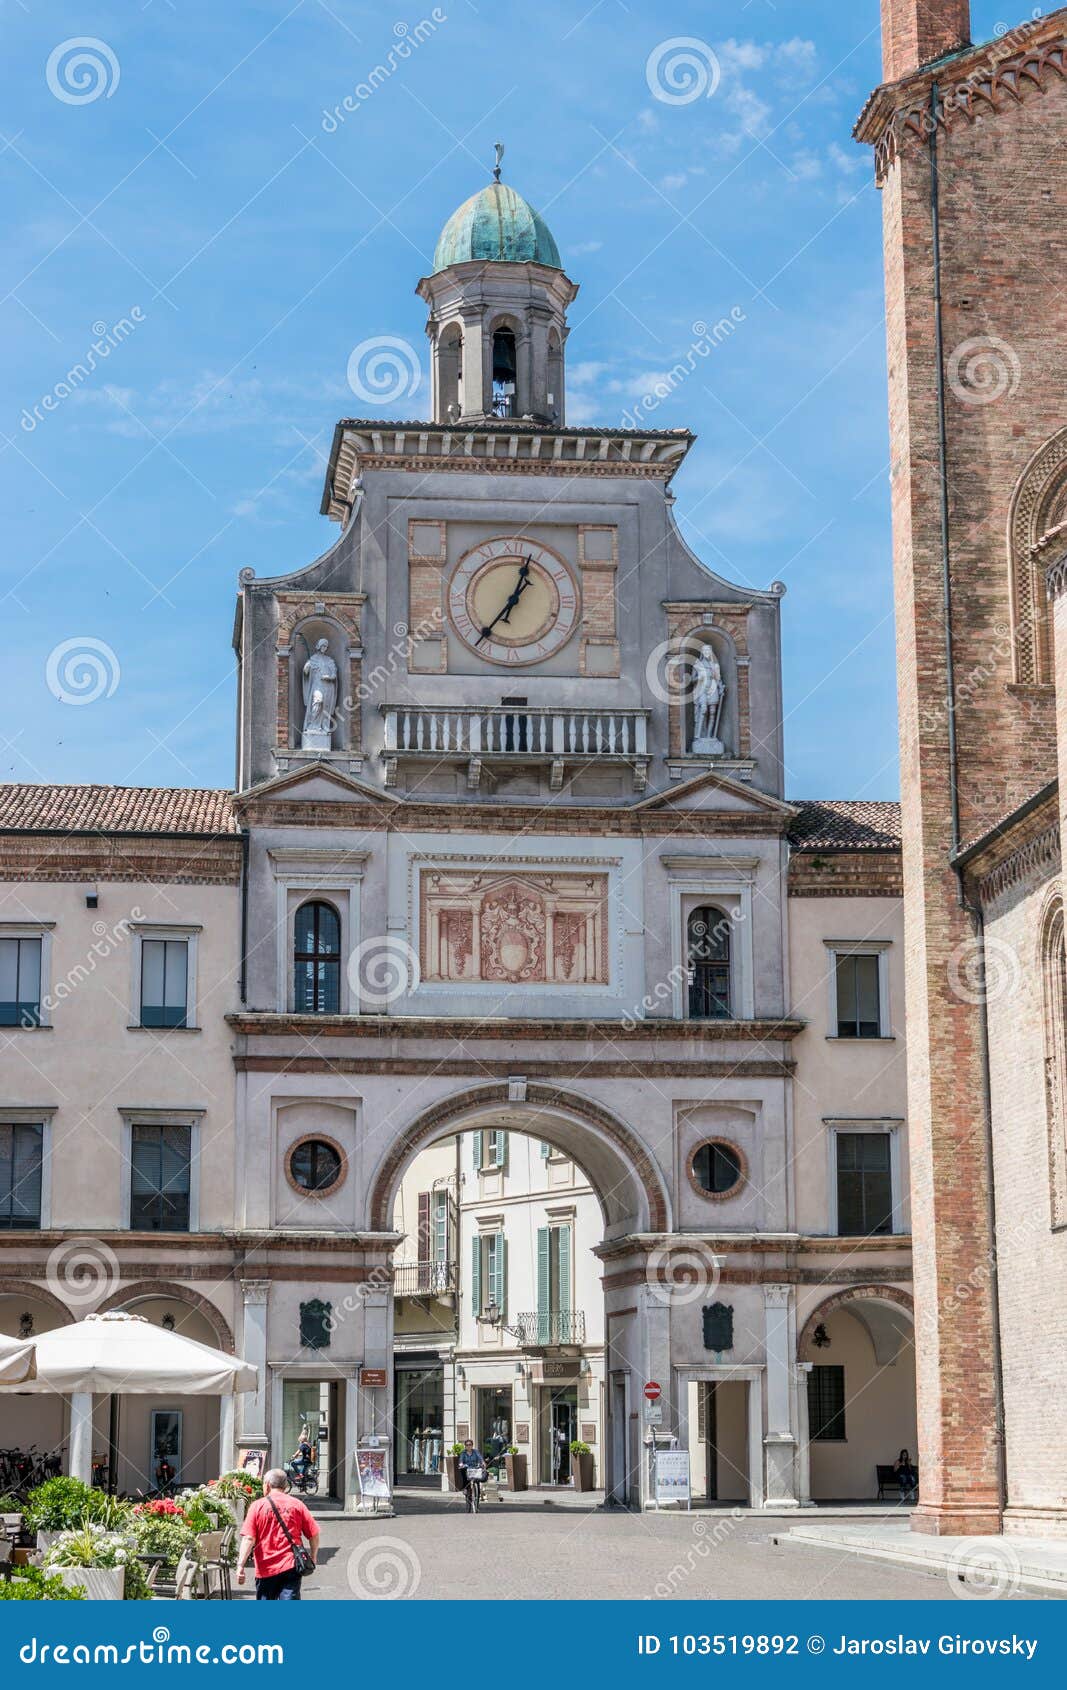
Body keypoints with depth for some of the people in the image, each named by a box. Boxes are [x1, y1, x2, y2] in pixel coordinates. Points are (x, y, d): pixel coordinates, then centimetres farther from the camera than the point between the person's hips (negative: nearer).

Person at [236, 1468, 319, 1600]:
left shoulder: (257, 1506, -1)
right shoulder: (297, 1504, 3)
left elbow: (249, 1539, -10)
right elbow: (313, 1534, 3)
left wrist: (241, 1565, -11)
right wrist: (313, 1558, 18)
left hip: (266, 1570, -1)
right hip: (291, 1567, 1)